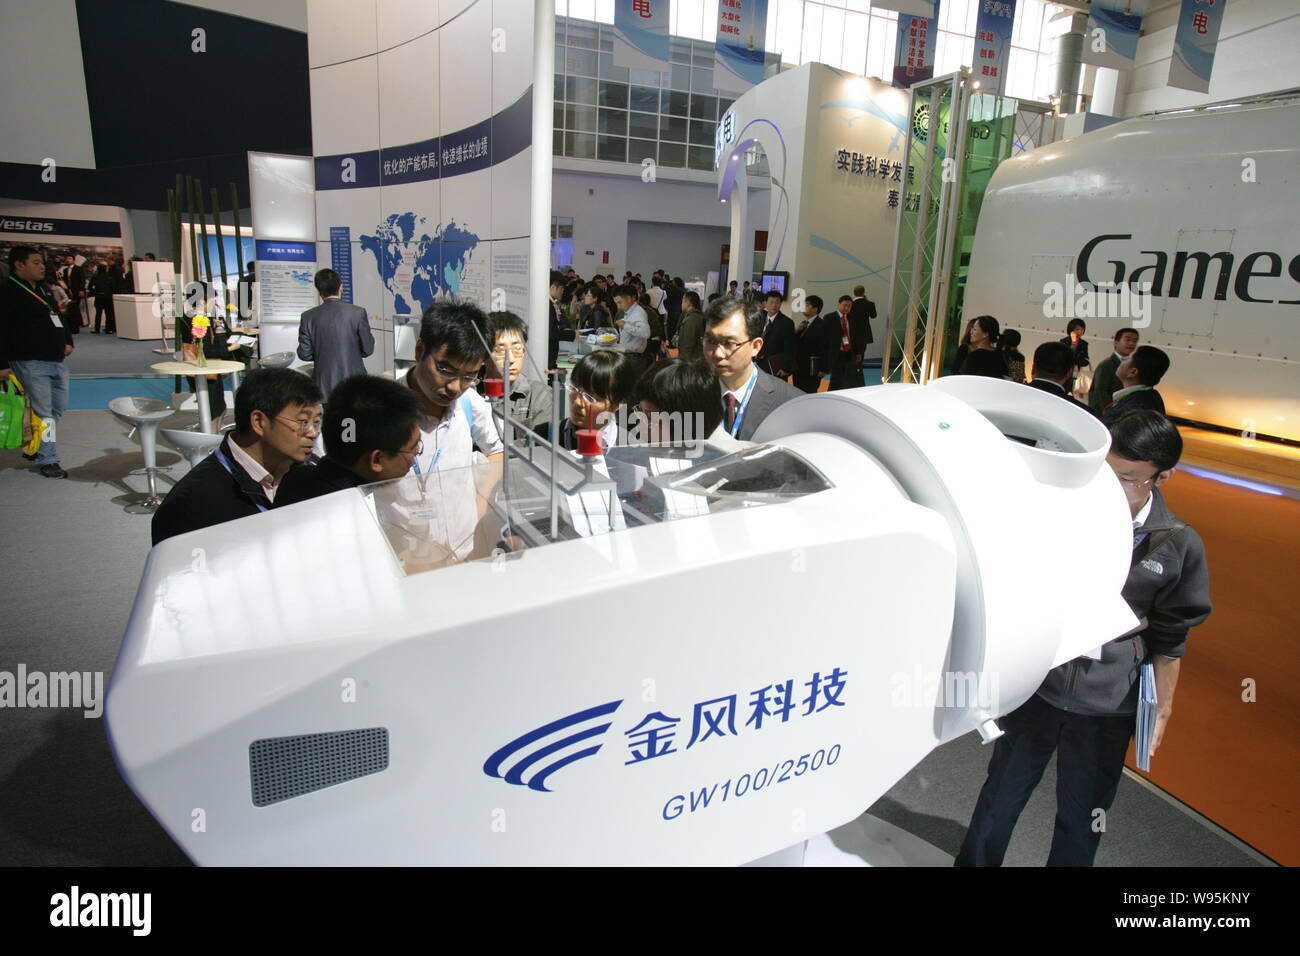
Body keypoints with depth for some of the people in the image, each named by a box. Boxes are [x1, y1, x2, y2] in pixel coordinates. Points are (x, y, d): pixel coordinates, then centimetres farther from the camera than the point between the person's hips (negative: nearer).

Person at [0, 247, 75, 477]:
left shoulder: (43, 289, 17)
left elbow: (58, 317, 28)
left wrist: (67, 341, 13)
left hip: (57, 360, 9)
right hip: (30, 363, -9)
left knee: (58, 409, 15)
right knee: (42, 412, -6)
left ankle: (34, 449, 30)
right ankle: (47, 460, 1)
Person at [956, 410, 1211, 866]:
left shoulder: (1180, 547, -8)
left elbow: (1169, 638, 2)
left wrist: (1163, 709, 6)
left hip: (1106, 708, 0)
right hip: (1037, 684, 1)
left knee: (1082, 821, 15)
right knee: (1001, 796, 16)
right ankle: (974, 861, 37)